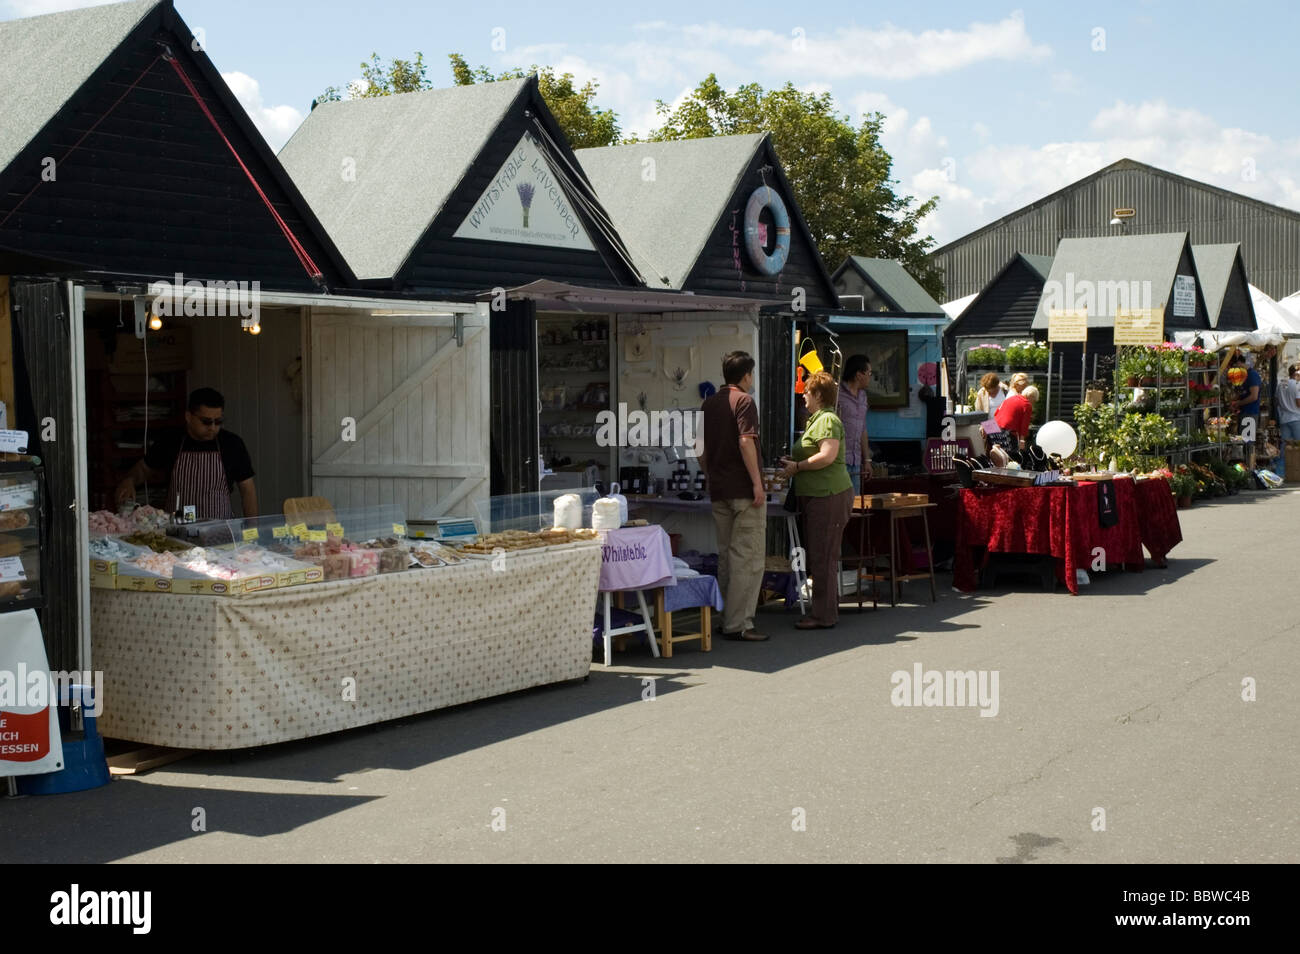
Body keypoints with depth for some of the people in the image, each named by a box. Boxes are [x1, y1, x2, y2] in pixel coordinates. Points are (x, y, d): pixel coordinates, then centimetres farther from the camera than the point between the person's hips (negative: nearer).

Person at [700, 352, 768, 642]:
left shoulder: (709, 404, 14)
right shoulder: (743, 401, -8)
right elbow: (745, 442, -19)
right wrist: (757, 483, -18)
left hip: (718, 490, 8)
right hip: (743, 489, -8)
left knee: (727, 556, 13)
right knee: (749, 557, -6)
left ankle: (729, 619, 16)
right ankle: (738, 624, -9)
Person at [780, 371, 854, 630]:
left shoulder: (827, 420, -12)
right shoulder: (816, 420, 20)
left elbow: (827, 456, -24)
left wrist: (798, 467, -15)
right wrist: (793, 461, 13)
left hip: (828, 496, -11)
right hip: (819, 495, 11)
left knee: (823, 557, -7)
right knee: (818, 555, 14)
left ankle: (824, 616, -4)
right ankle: (828, 609, 21)